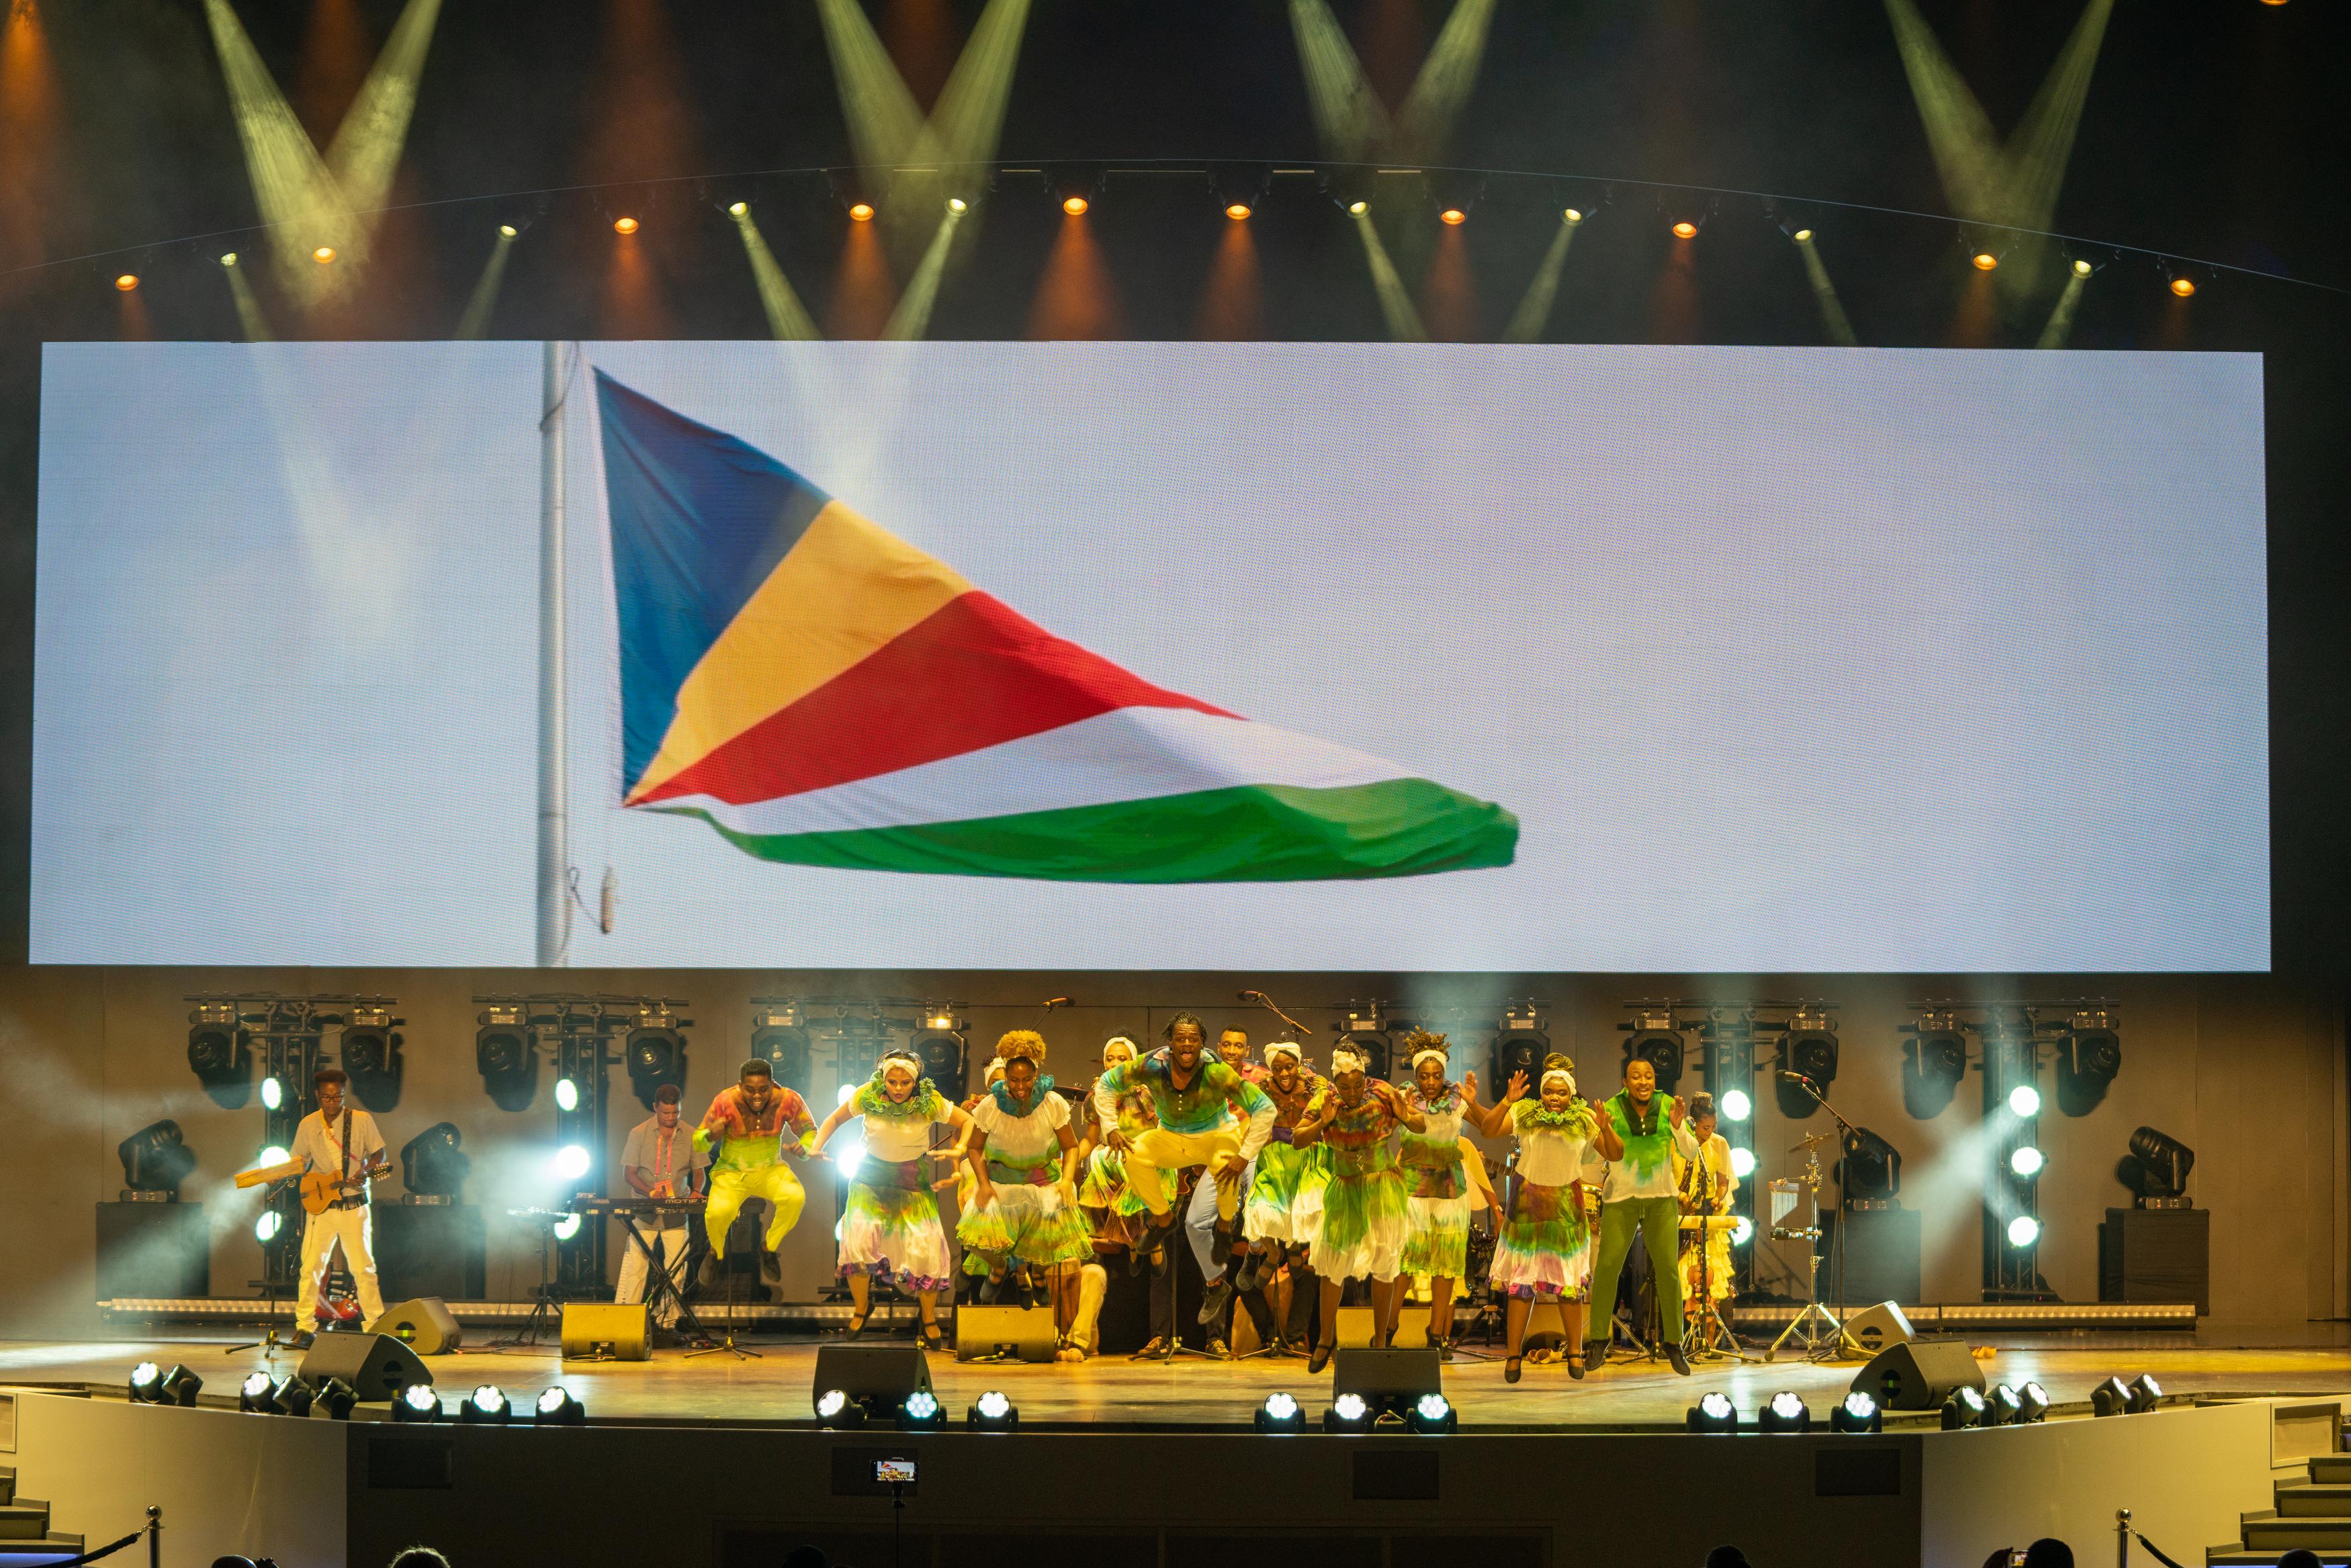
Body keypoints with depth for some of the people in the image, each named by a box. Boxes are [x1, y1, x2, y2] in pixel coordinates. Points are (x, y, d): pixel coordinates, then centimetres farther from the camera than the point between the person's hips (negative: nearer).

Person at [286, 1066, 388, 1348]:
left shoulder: (362, 1120, 0)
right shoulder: (308, 1125, 6)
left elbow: (379, 1155, 2)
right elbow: (299, 1163, 14)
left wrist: (364, 1171, -17)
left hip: (354, 1205, -2)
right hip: (320, 1206, 2)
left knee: (363, 1267, -2)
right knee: (311, 1266, -4)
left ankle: (374, 1324, 5)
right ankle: (304, 1328, 2)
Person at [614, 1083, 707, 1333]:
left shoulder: (690, 1136, 5)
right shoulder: (639, 1134, -1)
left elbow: (698, 1171, 12)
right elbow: (629, 1172, -1)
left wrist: (696, 1191, -10)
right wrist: (651, 1191, -17)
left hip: (677, 1214, 2)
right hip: (644, 1211, -2)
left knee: (676, 1270, 0)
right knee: (635, 1267, -6)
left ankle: (667, 1322, 6)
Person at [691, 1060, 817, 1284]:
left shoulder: (788, 1100, -16)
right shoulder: (726, 1102, -20)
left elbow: (810, 1131, -6)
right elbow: (698, 1144, -14)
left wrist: (804, 1148, -30)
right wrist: (710, 1135, -38)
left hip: (771, 1169, 1)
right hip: (732, 1172, -1)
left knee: (795, 1197, -30)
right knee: (718, 1211, -31)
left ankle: (769, 1248, -1)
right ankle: (717, 1252, 7)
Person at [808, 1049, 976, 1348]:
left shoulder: (931, 1102, -17)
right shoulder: (868, 1096, -15)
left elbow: (968, 1122, -6)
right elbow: (835, 1118, 0)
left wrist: (959, 1150, -23)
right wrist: (816, 1147, -14)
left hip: (913, 1182, -1)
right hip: (871, 1177, 1)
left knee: (924, 1248, -12)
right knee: (857, 1243, -16)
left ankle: (930, 1319, 9)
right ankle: (861, 1307, 10)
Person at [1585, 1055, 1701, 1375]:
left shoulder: (1668, 1106, -2)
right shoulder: (1612, 1109, -6)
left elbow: (1692, 1154, -3)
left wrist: (1678, 1127, -20)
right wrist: (1602, 1132, -26)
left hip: (1661, 1199, 1)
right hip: (1620, 1198, -1)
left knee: (1668, 1270, -4)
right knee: (1607, 1265, -11)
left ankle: (1673, 1344, 7)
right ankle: (1599, 1341, 1)